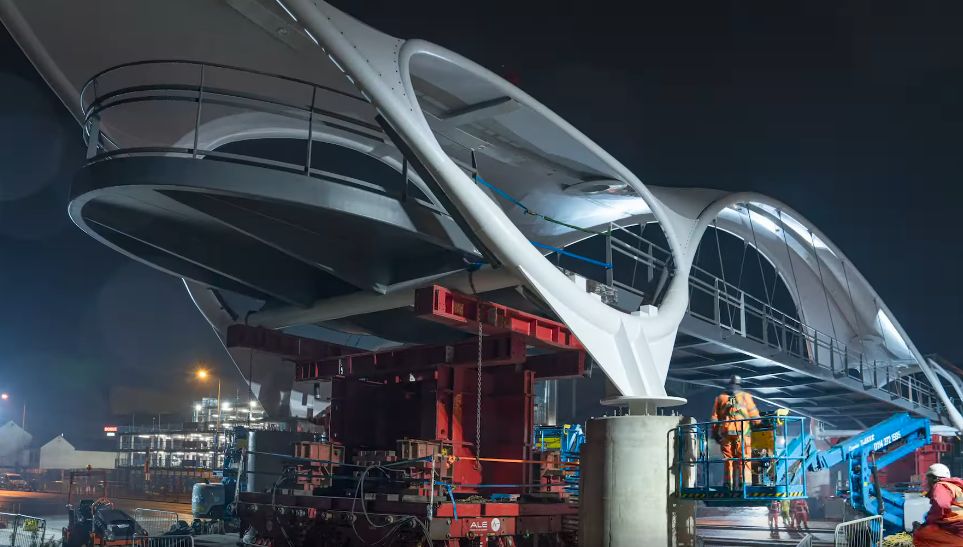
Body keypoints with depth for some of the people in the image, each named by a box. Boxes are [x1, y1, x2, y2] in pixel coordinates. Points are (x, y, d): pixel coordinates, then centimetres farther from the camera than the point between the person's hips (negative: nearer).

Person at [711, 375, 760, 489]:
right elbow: (754, 415, 2)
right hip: (742, 433, -2)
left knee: (728, 460, 7)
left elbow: (714, 418, 11)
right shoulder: (745, 396, 7)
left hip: (725, 433, 3)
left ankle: (729, 485, 4)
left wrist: (715, 434, 17)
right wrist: (757, 423, 21)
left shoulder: (720, 398, 14)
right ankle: (744, 483, -11)